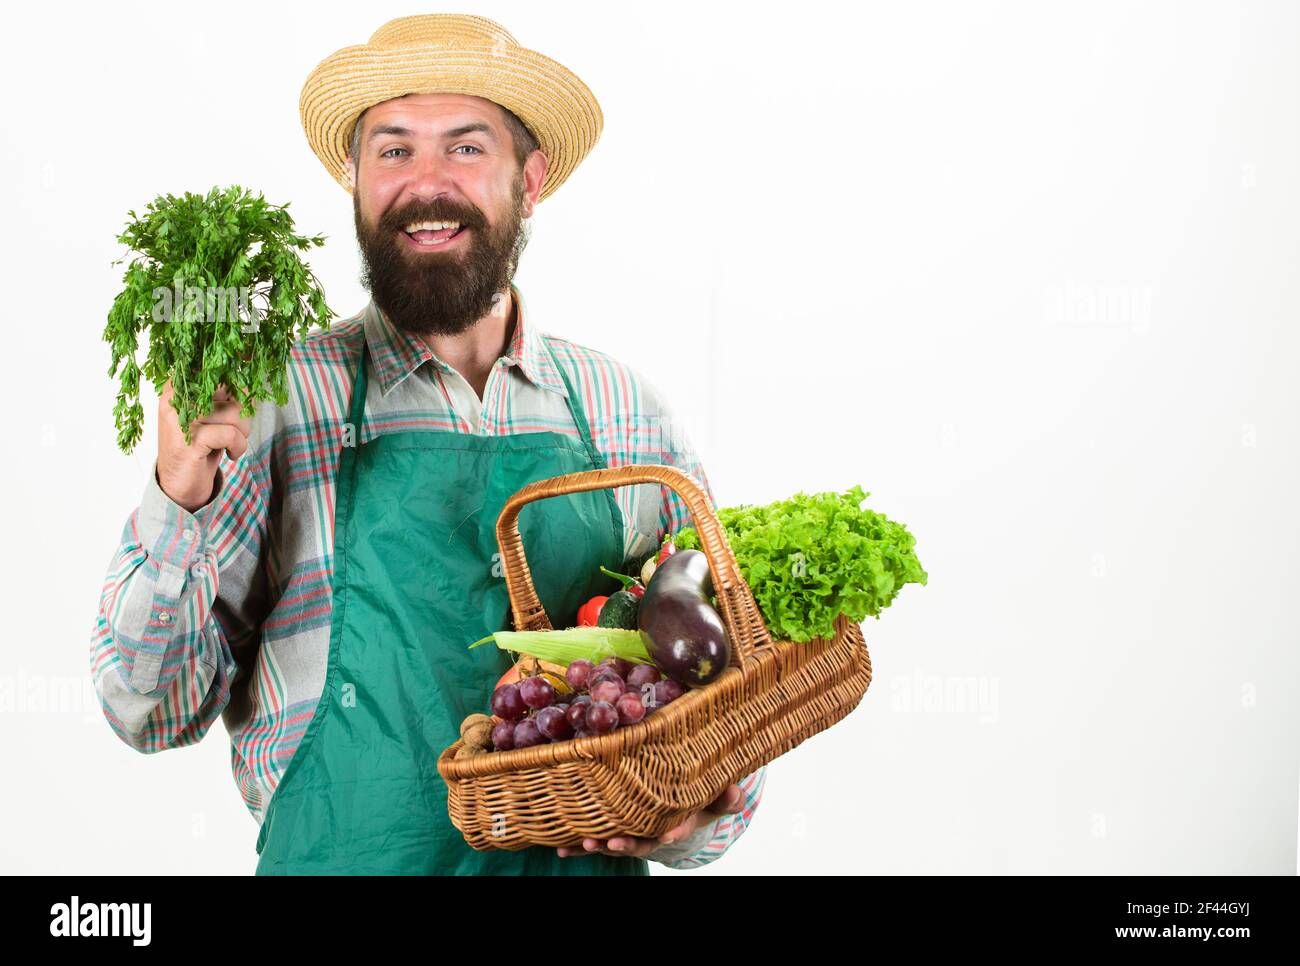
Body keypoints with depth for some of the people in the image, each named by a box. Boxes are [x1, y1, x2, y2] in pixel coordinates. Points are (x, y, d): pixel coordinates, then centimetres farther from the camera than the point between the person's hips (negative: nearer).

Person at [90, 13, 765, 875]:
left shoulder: (630, 415, 4)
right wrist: (181, 506, -16)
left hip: (588, 861, 1)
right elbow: (156, 715, -1)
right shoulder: (276, 401, -2)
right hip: (343, 860, 0)